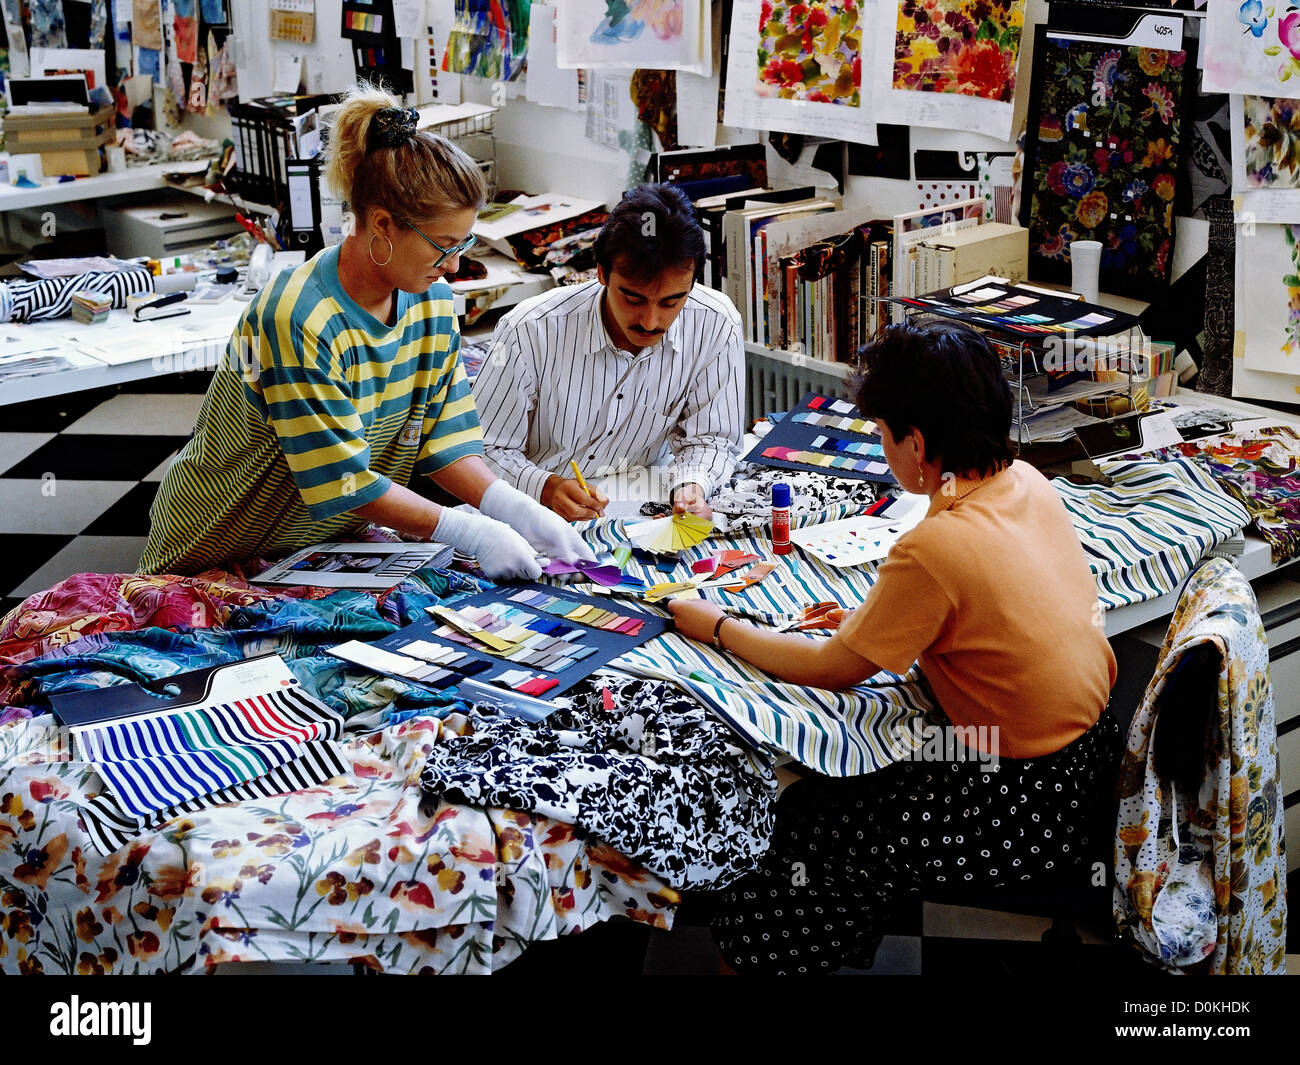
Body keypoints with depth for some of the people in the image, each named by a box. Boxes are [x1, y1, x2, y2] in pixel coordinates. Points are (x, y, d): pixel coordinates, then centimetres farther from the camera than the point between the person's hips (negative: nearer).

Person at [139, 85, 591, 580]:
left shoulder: (432, 303, -2)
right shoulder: (299, 321, -27)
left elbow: (444, 439, 0)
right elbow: (343, 481, -26)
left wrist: (516, 510, -16)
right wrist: (470, 533, -26)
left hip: (340, 539, 6)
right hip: (224, 552, -5)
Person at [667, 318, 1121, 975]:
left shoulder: (935, 550, -27)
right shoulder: (1026, 483, -3)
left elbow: (830, 670, -13)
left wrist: (718, 627, -1)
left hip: (1022, 813, -8)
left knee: (802, 832, 6)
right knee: (825, 793, 20)